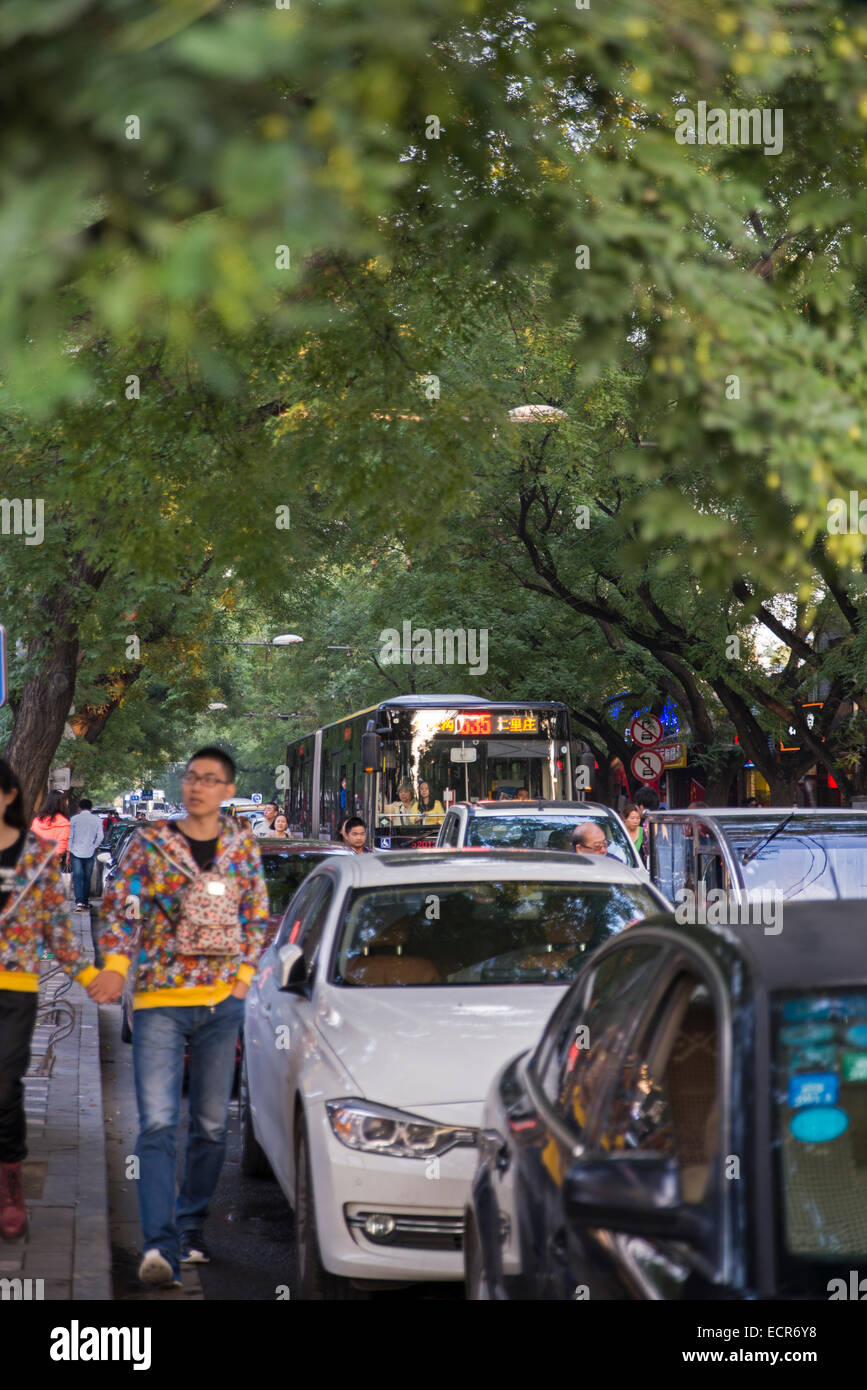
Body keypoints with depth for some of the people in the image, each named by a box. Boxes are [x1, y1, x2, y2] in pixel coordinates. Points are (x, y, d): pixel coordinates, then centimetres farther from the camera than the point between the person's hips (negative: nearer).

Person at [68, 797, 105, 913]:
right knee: (87, 878, 13)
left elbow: (70, 837, -2)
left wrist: (68, 853, 3)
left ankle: (79, 902, -18)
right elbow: (100, 837, -1)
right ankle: (86, 902, 19)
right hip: (89, 853, 2)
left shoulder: (74, 819, -2)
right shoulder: (97, 820, 2)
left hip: (76, 852, -2)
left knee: (77, 878, -4)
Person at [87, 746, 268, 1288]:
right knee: (158, 1124, -13)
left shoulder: (243, 846, 8)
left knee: (212, 1125, 9)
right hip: (160, 1001, -3)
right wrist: (116, 965, -17)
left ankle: (191, 1228, 23)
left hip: (223, 1003, 3)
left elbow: (257, 917, 15)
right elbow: (120, 907, -2)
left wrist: (244, 974, 3)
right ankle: (160, 1244, -19)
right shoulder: (150, 842, 1)